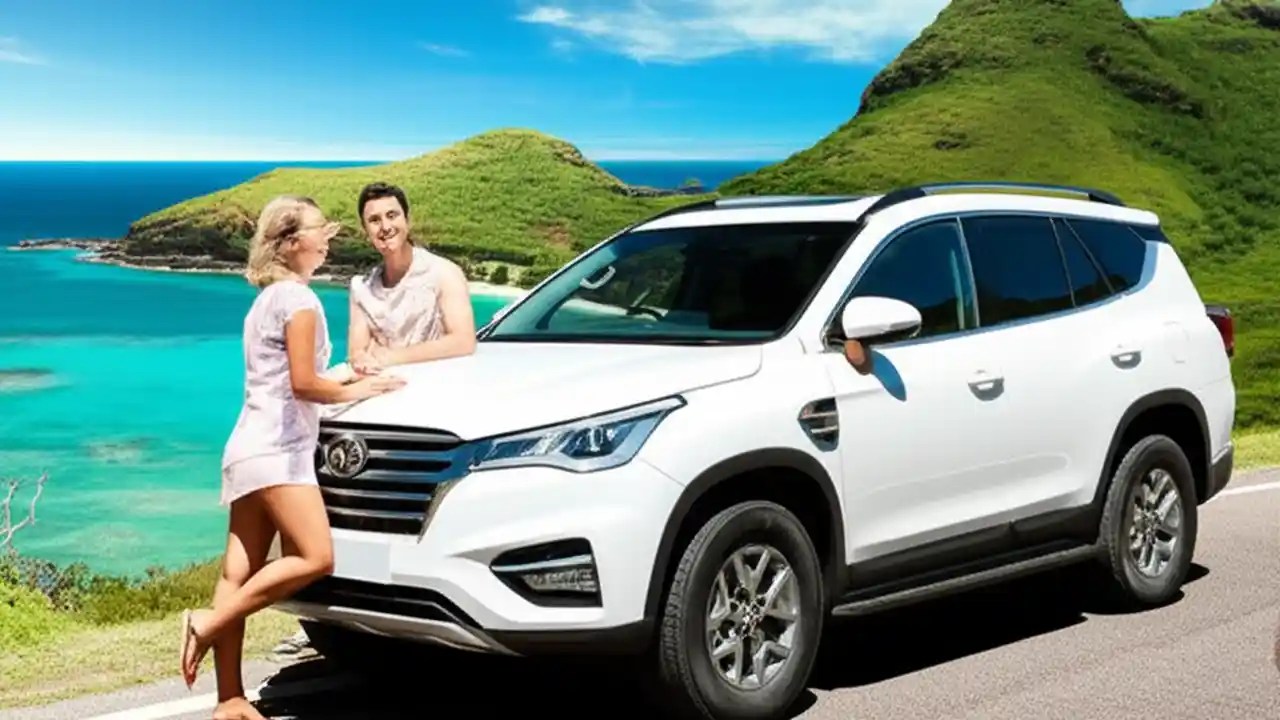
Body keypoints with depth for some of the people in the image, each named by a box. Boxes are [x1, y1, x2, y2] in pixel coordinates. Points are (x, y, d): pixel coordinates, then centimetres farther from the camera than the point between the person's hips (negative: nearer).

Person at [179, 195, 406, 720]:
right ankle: (209, 623, -15)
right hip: (277, 448, -10)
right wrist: (352, 393, -1)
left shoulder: (267, 299, 22)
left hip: (249, 447, 10)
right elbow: (302, 383, -16)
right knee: (315, 558, -14)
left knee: (240, 572, 3)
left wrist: (342, 377, 21)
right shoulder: (299, 298, -8)